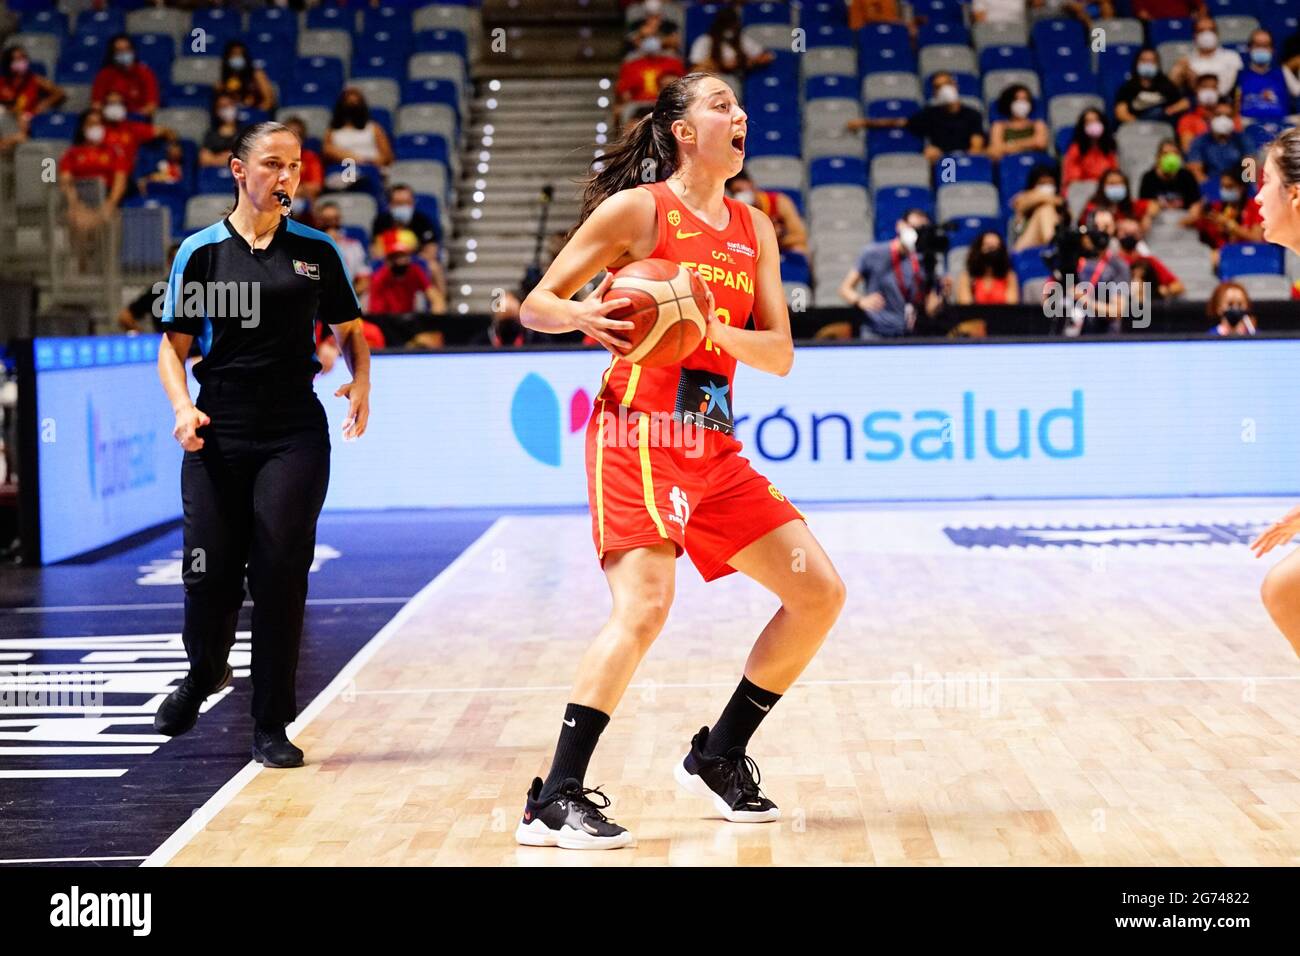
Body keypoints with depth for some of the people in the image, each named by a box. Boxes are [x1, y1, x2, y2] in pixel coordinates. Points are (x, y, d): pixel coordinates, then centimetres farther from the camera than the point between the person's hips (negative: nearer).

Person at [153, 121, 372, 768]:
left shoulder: (315, 251, 8)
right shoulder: (201, 251, 4)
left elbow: (350, 331, 18)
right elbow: (174, 346, 7)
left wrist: (360, 383, -2)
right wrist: (183, 407, -11)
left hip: (295, 435, 0)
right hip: (218, 436, 0)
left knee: (280, 575, -7)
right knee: (210, 574, -1)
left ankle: (271, 727, 4)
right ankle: (204, 675, 33)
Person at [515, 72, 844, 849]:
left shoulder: (754, 229, 14)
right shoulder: (638, 208, -3)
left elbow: (780, 354, 7)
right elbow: (536, 305, -2)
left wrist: (715, 332, -13)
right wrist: (583, 316, -24)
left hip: (714, 445, 7)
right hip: (640, 434, -7)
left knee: (820, 594, 6)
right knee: (645, 605, -25)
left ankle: (719, 758, 19)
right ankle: (554, 802, -20)